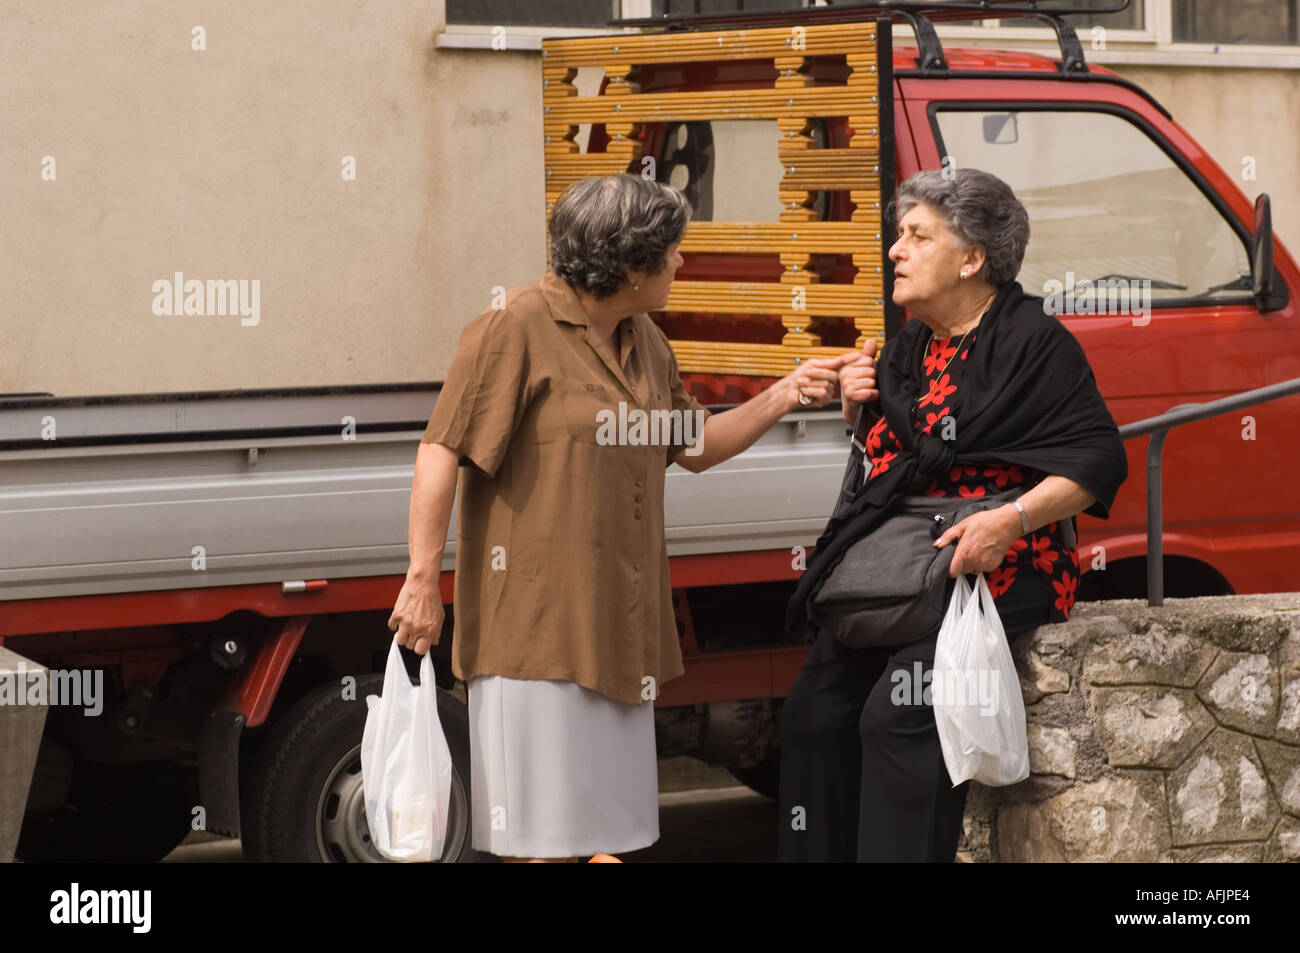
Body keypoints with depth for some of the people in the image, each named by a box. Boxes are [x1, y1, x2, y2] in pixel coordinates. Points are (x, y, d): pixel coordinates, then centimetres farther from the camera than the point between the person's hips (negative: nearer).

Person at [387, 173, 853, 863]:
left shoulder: (644, 342, 15)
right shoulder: (516, 328, -10)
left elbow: (693, 447, 23)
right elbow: (441, 451, -12)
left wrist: (781, 398, 10)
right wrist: (422, 581, -16)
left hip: (616, 630, 8)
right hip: (535, 621, -8)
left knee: (598, 823, 10)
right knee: (541, 839, -6)